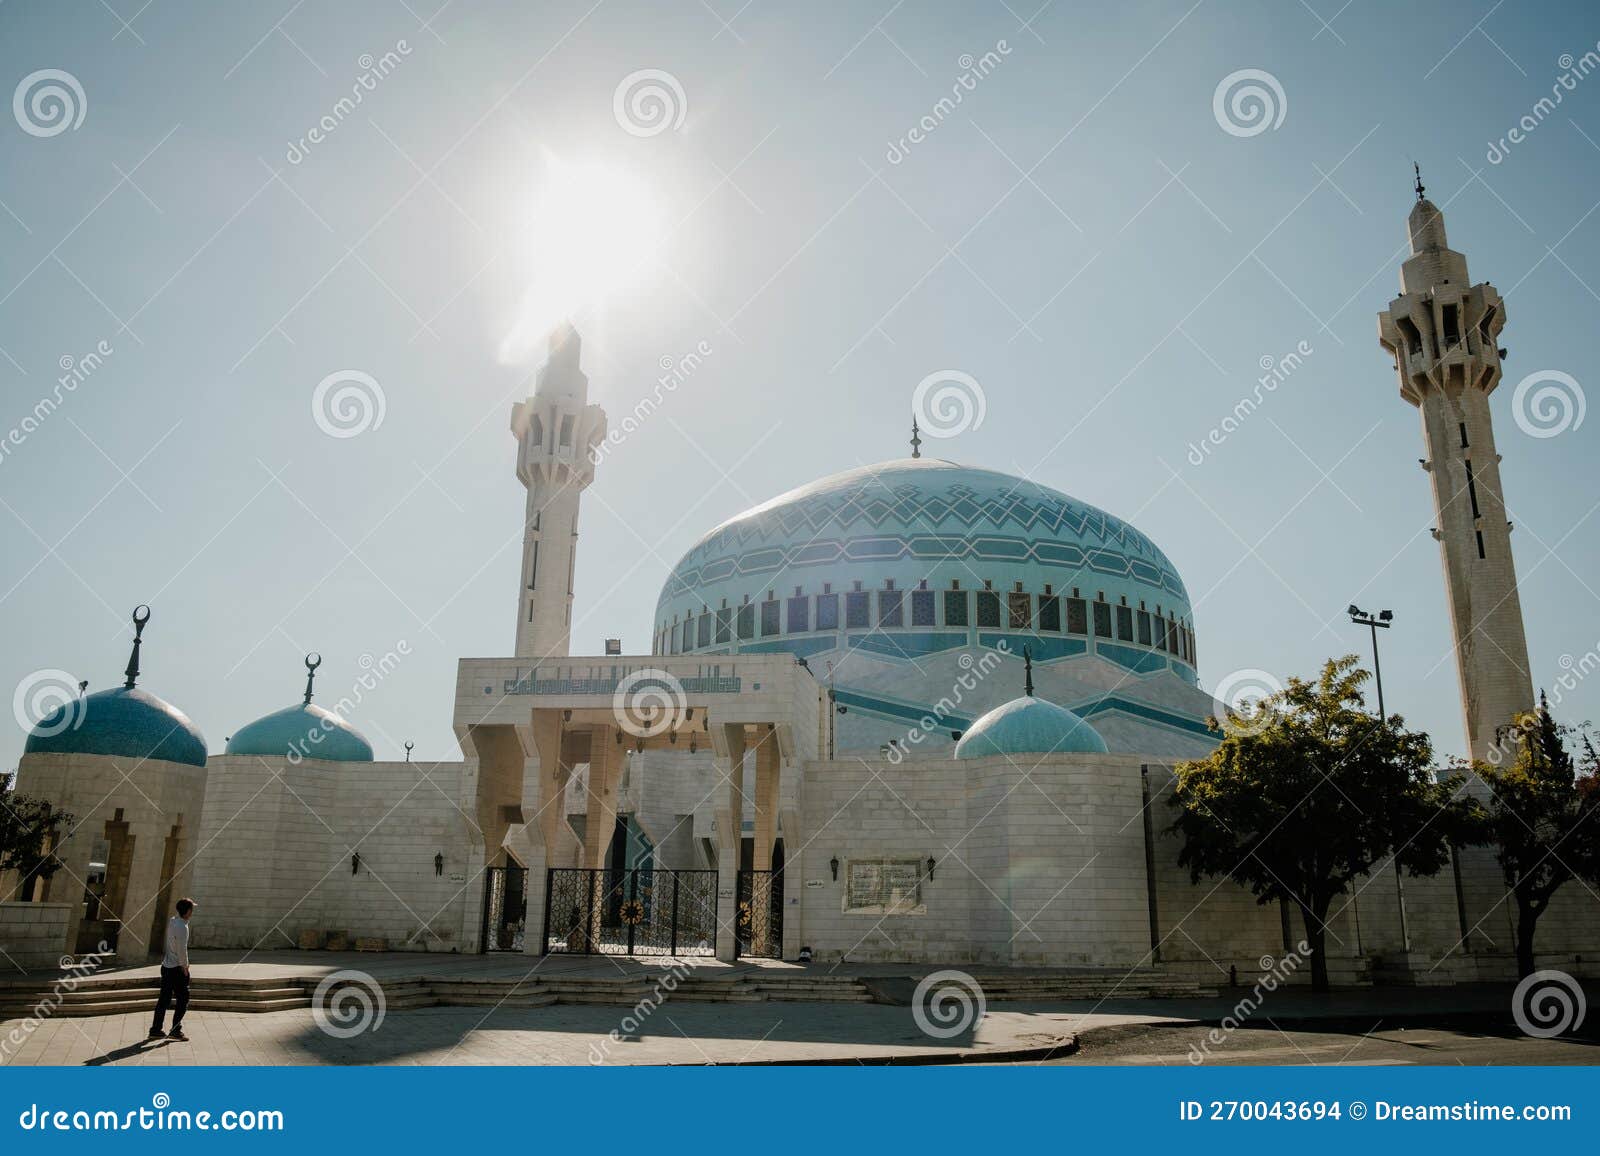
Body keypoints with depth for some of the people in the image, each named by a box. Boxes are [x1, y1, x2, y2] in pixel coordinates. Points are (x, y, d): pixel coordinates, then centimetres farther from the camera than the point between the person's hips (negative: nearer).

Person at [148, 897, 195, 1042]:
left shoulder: (172, 921, 4)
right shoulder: (182, 928, -21)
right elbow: (182, 950, -20)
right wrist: (185, 967, -9)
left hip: (166, 965, 8)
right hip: (177, 968, -8)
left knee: (164, 999, 14)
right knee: (183, 999, 2)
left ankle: (155, 1030, 19)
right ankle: (175, 1030, 3)